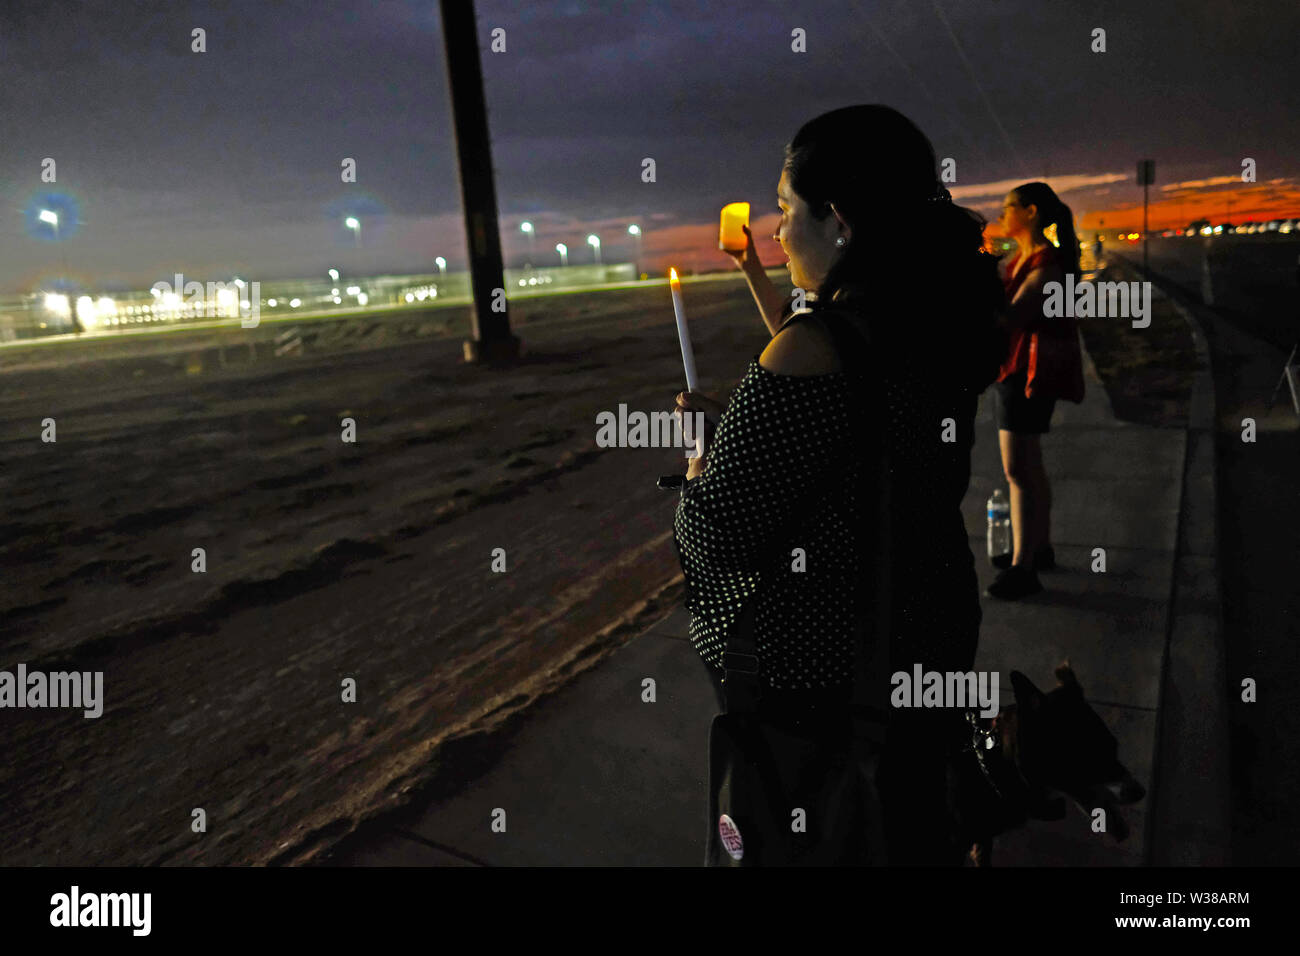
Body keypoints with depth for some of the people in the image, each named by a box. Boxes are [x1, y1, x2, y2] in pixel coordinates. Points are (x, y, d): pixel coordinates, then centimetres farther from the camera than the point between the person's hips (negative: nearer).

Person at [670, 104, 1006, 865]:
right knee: (918, 822, 28)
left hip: (820, 674, -7)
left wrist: (698, 455, -4)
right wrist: (756, 274, 23)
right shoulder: (937, 321, -3)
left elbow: (714, 538, -26)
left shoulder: (812, 349, -29)